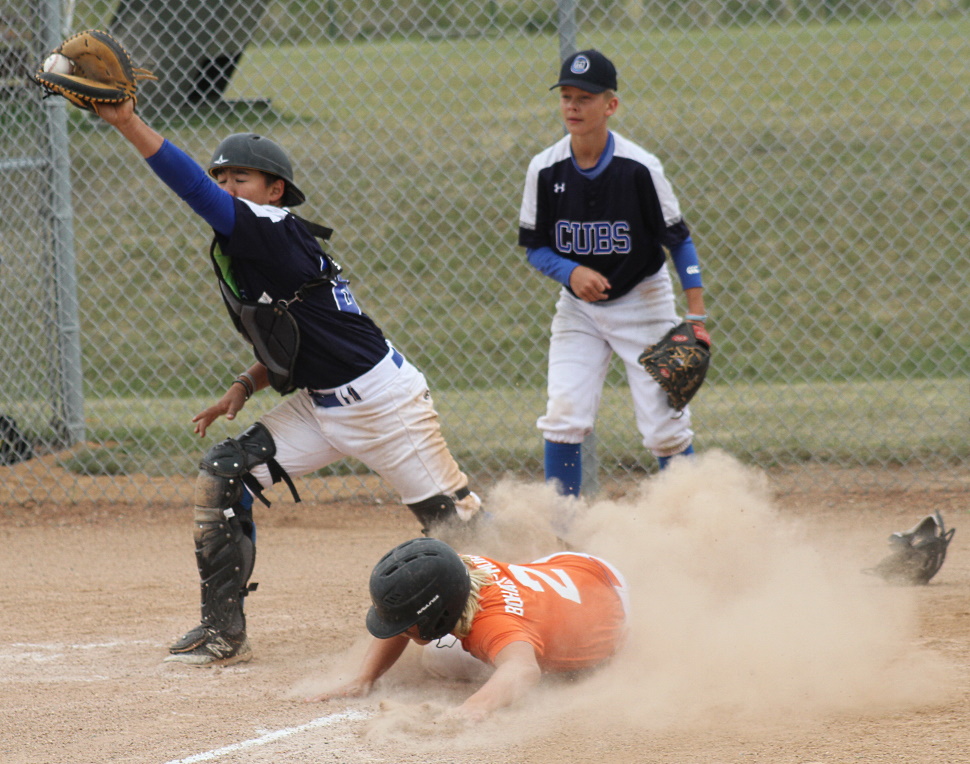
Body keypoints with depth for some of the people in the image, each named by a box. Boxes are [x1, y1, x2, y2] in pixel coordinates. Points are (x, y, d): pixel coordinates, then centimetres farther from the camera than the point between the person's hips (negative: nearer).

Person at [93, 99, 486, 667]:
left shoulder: (275, 233, -19)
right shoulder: (248, 249, 7)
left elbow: (193, 189, -33)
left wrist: (128, 122, -38)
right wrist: (247, 385, 1)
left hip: (383, 401, -9)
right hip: (319, 407, 9)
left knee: (456, 520, -1)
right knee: (223, 476, -3)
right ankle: (224, 633, 1)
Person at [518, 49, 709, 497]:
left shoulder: (639, 168, -16)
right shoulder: (545, 169, -10)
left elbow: (679, 242, -8)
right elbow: (535, 247, 0)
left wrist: (697, 318, -12)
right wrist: (571, 272, -21)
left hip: (642, 301, -2)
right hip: (578, 307, 2)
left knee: (663, 426, -3)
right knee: (564, 417, -10)